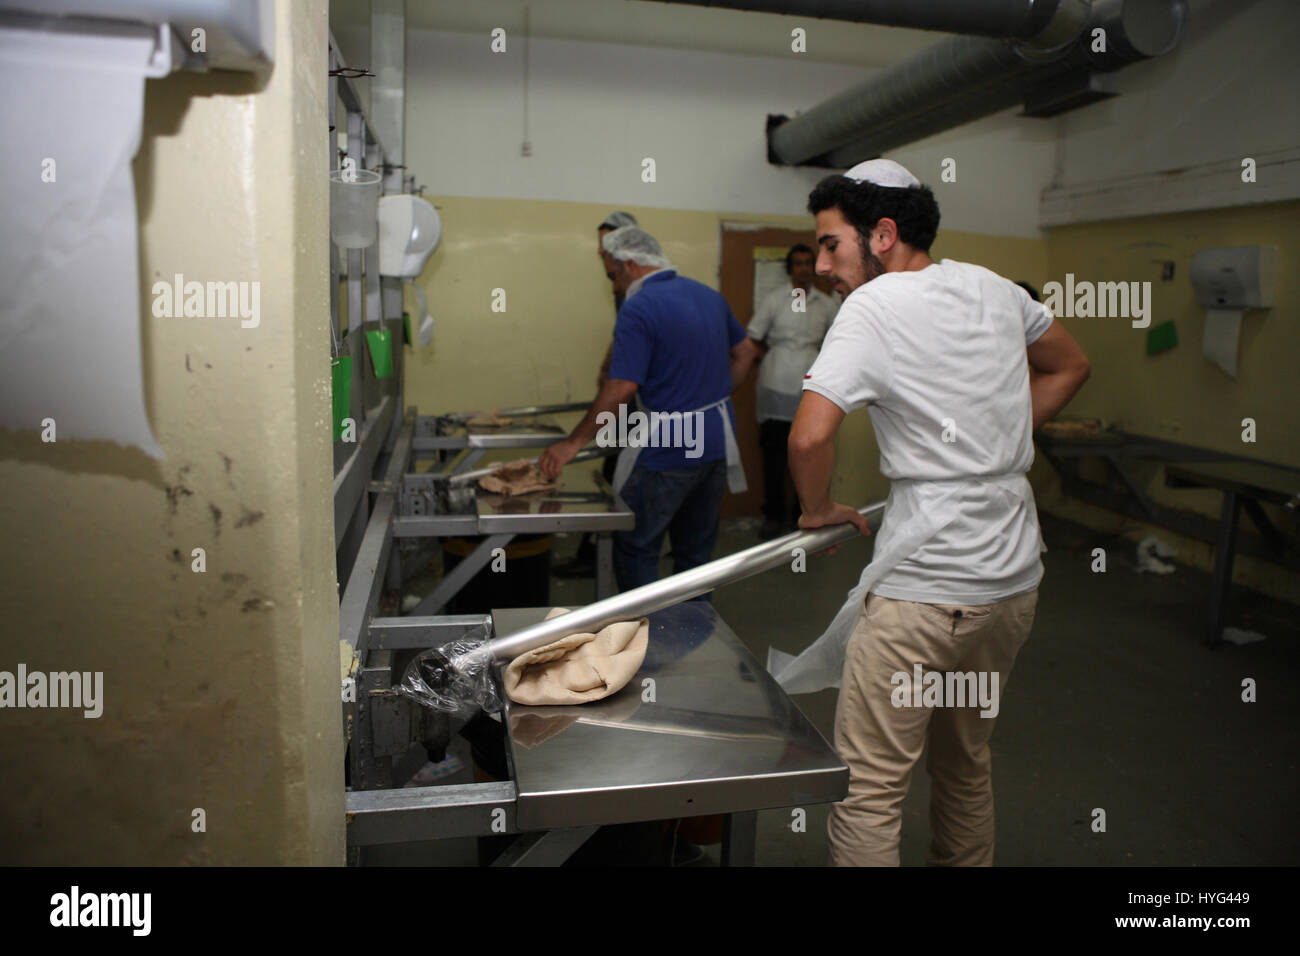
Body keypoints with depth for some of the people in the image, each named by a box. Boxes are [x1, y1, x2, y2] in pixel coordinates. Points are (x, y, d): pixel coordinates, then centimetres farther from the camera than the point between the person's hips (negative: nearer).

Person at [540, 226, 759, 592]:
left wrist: (574, 443, -15)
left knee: (635, 550, 5)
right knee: (696, 548, 17)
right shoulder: (709, 295, 10)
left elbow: (621, 390, -21)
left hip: (667, 452, -8)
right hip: (717, 441, 8)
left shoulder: (638, 308, -15)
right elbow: (745, 352, 19)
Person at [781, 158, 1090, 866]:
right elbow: (1070, 367, 25)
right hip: (1015, 577, 8)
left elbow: (809, 435, -24)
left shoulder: (873, 307, -13)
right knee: (967, 762, 23)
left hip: (926, 588, -8)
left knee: (867, 786, 1)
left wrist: (818, 509, -5)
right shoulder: (994, 288, 9)